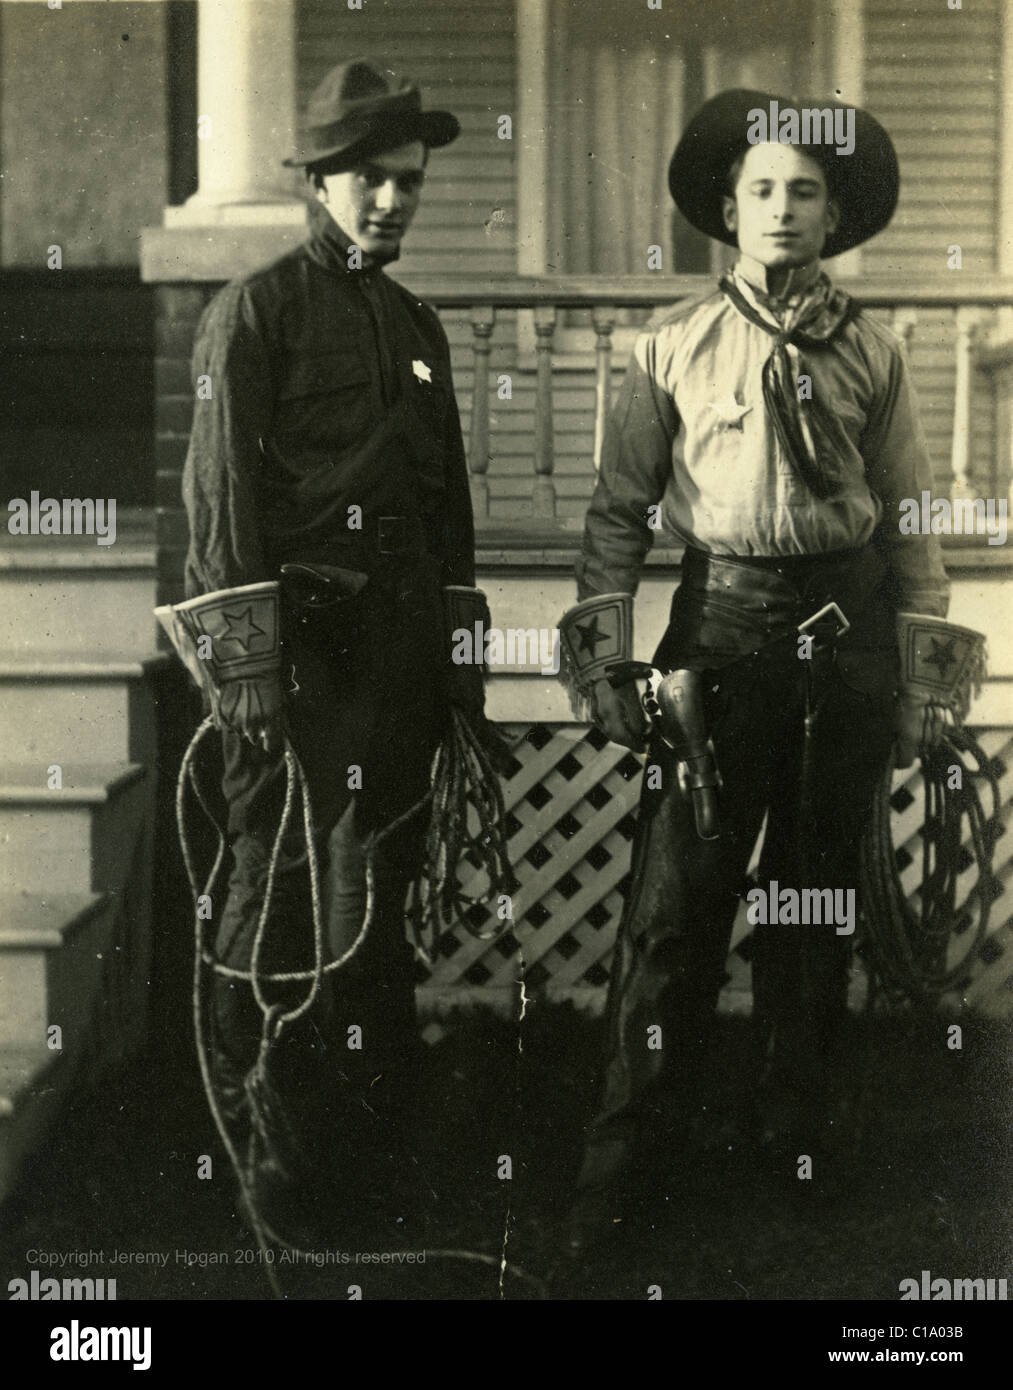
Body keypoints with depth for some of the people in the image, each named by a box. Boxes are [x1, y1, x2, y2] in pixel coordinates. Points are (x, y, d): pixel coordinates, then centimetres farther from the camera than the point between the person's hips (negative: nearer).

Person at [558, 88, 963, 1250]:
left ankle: (800, 1137, 21)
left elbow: (910, 520, 10)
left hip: (845, 627, 2)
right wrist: (604, 651, -5)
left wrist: (921, 673, 7)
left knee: (817, 892, 9)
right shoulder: (674, 347, 4)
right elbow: (620, 506, 4)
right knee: (676, 894, -4)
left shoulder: (871, 356, 8)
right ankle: (630, 1149, 6)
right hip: (722, 620, -2)